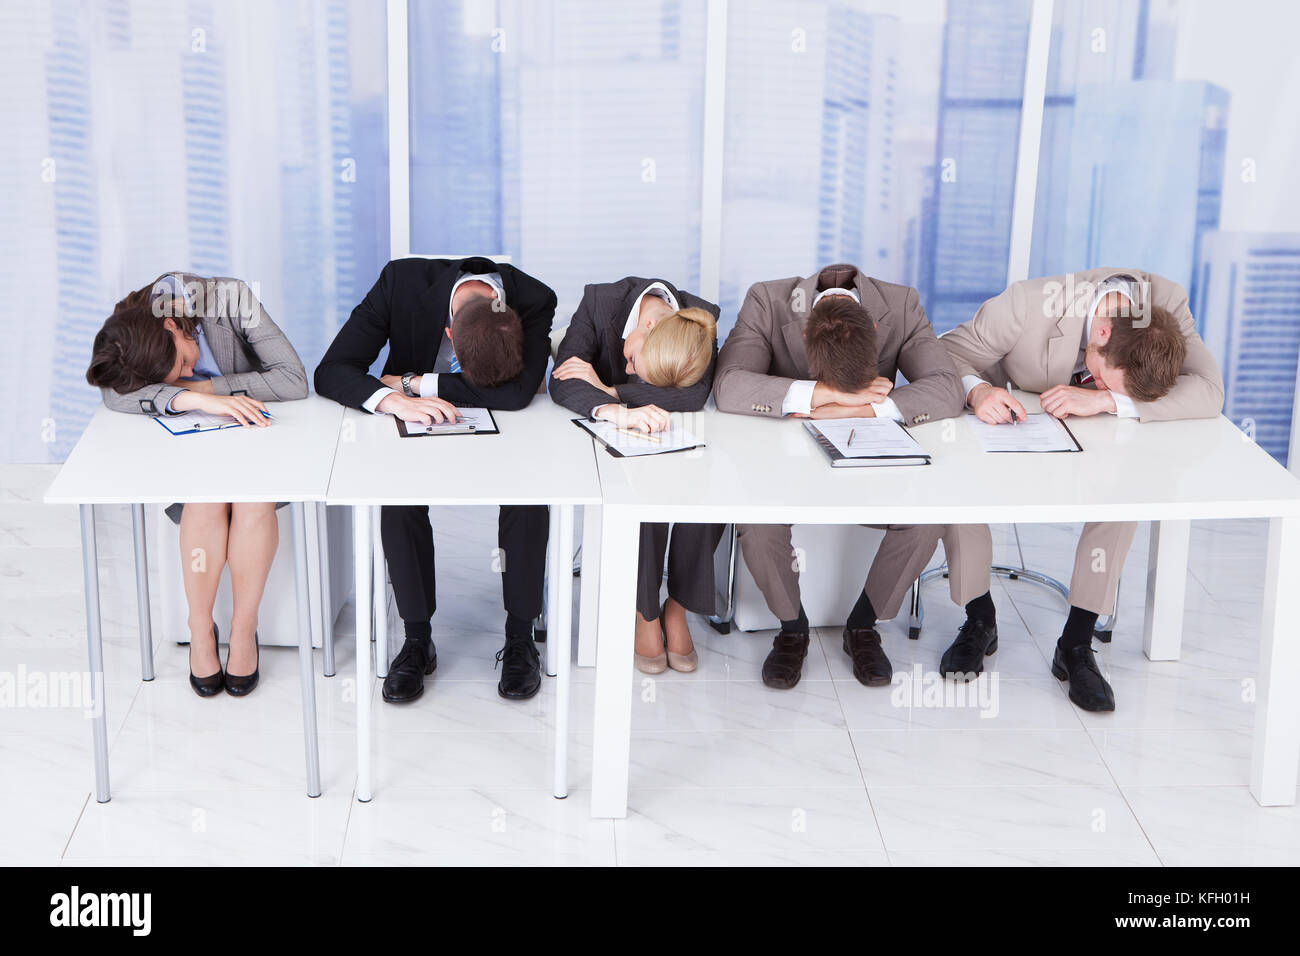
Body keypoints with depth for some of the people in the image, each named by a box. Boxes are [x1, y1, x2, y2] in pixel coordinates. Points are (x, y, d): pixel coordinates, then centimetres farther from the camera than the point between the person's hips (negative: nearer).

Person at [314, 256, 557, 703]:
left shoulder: (533, 300, -22)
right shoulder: (401, 281, -22)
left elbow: (518, 391, -33)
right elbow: (331, 371, -22)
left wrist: (414, 382, -28)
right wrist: (393, 400, -42)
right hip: (417, 424, 0)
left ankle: (520, 638, -15)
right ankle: (417, 639, -16)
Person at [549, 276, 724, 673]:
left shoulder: (702, 320, -17)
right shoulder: (601, 301, -21)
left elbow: (695, 395, -31)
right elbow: (562, 382, -30)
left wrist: (607, 388, -32)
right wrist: (617, 411, -50)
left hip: (669, 434, 2)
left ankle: (678, 605, -11)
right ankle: (644, 611, -17)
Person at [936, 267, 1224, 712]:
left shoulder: (1167, 302, -25)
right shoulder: (1028, 304, -31)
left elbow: (1209, 391, -32)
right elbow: (948, 354, -20)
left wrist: (1106, 398, -42)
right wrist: (976, 390, -44)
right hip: (1008, 420, -1)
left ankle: (1076, 644, -18)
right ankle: (979, 621, -8)